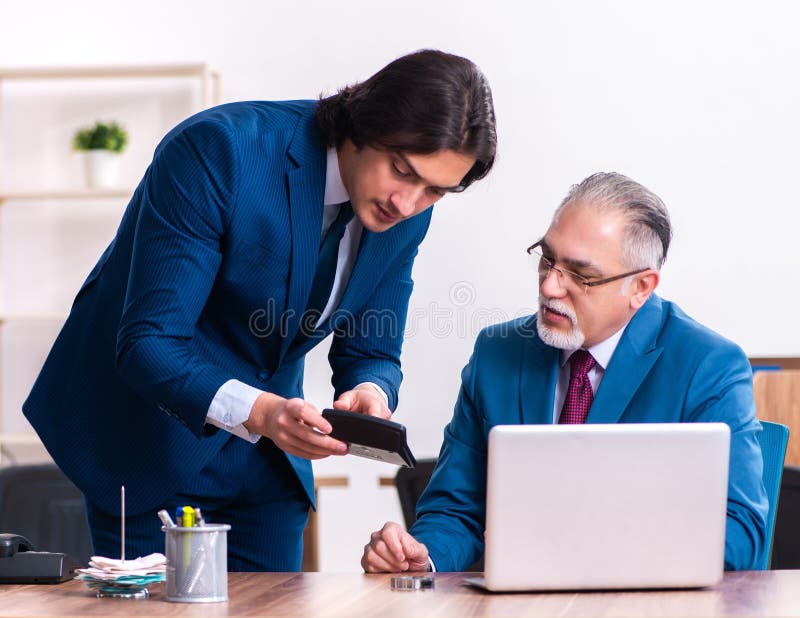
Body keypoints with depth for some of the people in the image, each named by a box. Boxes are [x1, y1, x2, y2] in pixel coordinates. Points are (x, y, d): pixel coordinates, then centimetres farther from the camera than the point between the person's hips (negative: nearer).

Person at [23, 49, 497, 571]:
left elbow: (371, 352, 1)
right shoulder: (218, 150, -27)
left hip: (267, 453, 5)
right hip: (146, 443, -5)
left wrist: (372, 391, -24)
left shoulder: (409, 212, -9)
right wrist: (257, 411, -44)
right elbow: (147, 343, -29)